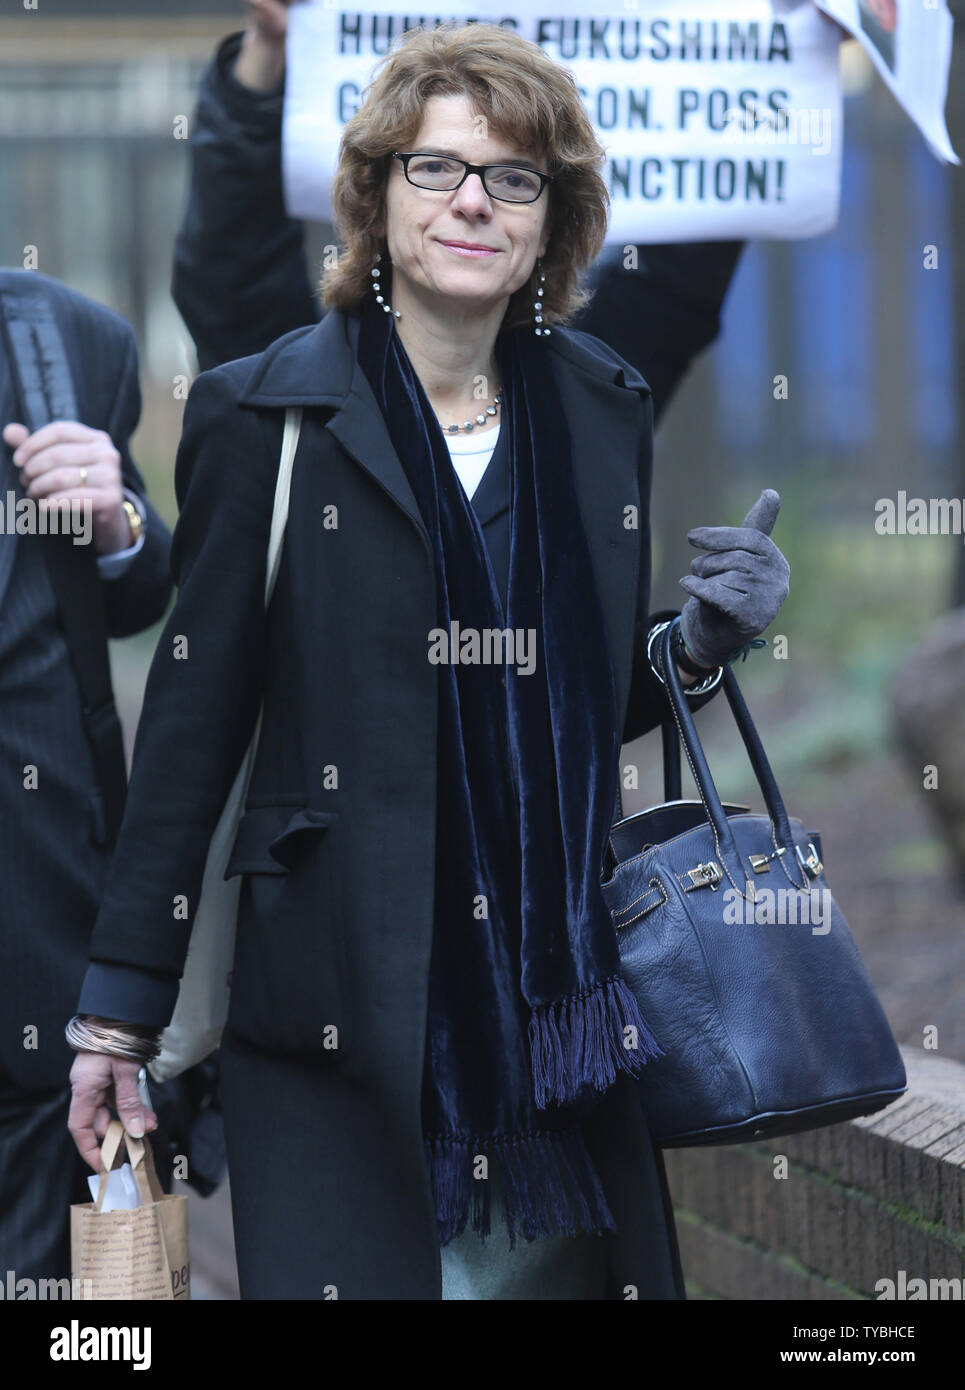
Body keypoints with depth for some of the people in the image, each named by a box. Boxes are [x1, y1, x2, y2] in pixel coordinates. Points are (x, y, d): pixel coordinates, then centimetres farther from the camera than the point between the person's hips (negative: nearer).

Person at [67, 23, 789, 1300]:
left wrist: (702, 644, -2)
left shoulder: (604, 412, 10)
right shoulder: (265, 414, -2)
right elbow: (194, 714, -2)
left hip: (557, 992, 4)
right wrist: (121, 1003, -3)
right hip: (345, 1004, -4)